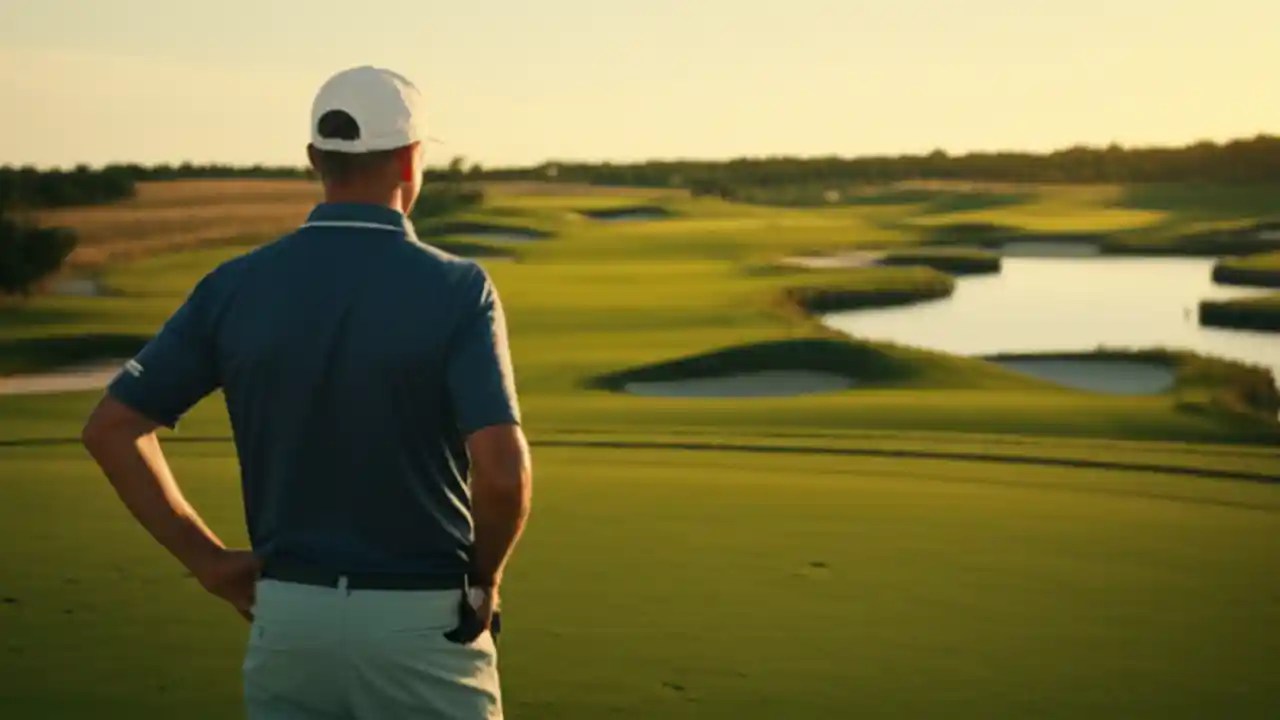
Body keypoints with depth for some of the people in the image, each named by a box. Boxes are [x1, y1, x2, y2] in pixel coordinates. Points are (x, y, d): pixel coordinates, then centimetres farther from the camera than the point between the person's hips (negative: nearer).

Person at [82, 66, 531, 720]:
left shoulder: (237, 286, -1)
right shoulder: (456, 288, -12)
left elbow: (110, 427, 2)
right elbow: (502, 472, -22)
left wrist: (206, 559, 6)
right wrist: (486, 576, -2)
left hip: (286, 616, 3)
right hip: (421, 624, -3)